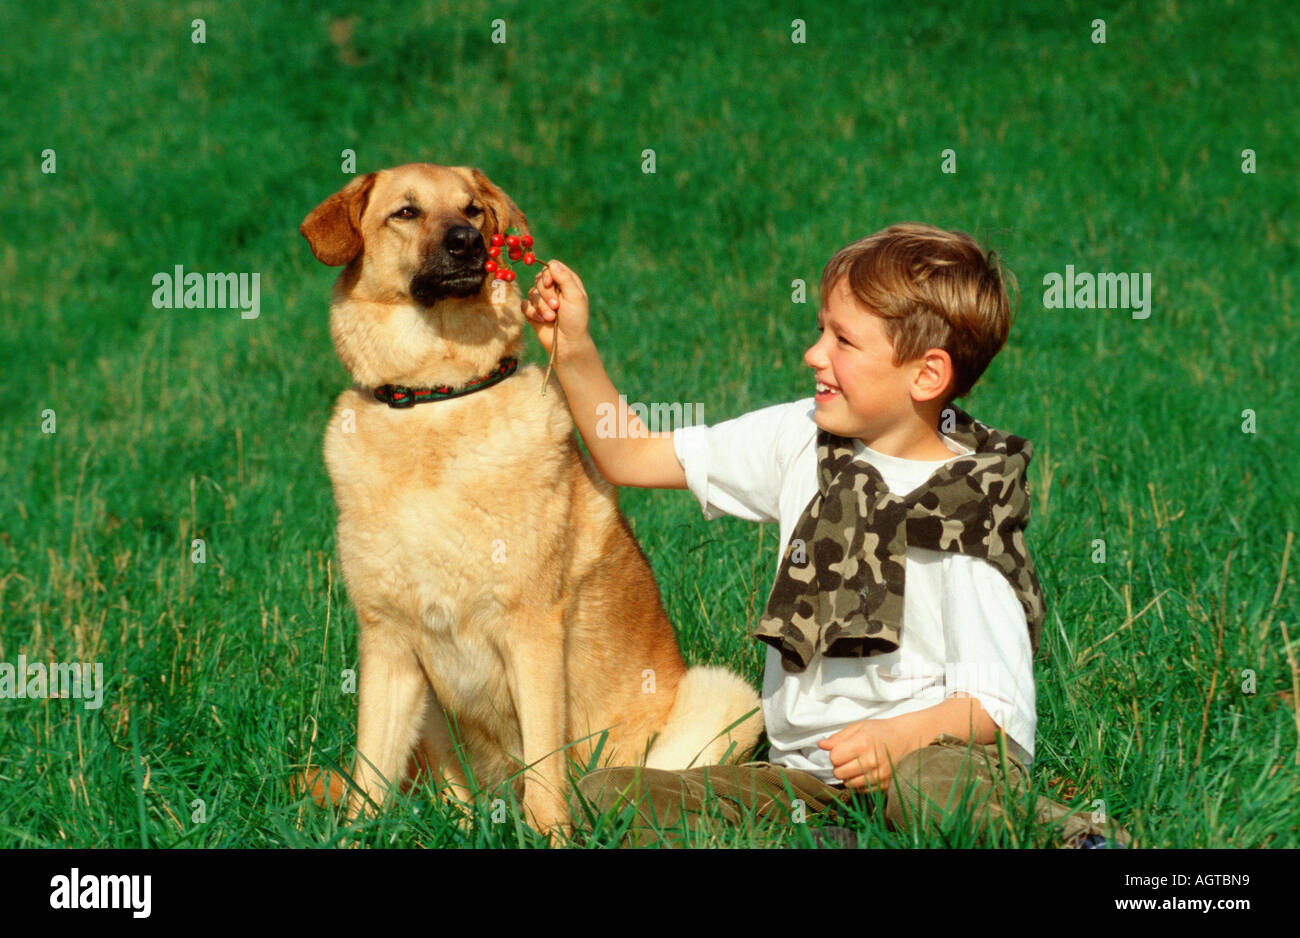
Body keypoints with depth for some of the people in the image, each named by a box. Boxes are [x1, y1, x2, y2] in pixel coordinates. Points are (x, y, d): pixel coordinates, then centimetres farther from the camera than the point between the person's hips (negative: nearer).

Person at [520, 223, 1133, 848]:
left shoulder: (971, 513, -11)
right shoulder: (801, 440, 6)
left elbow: (999, 707, -14)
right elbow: (631, 457, 14)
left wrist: (903, 735, -33)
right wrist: (573, 351, 1)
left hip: (934, 751, -6)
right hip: (805, 771, 7)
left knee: (931, 785, -43)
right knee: (603, 795, -14)